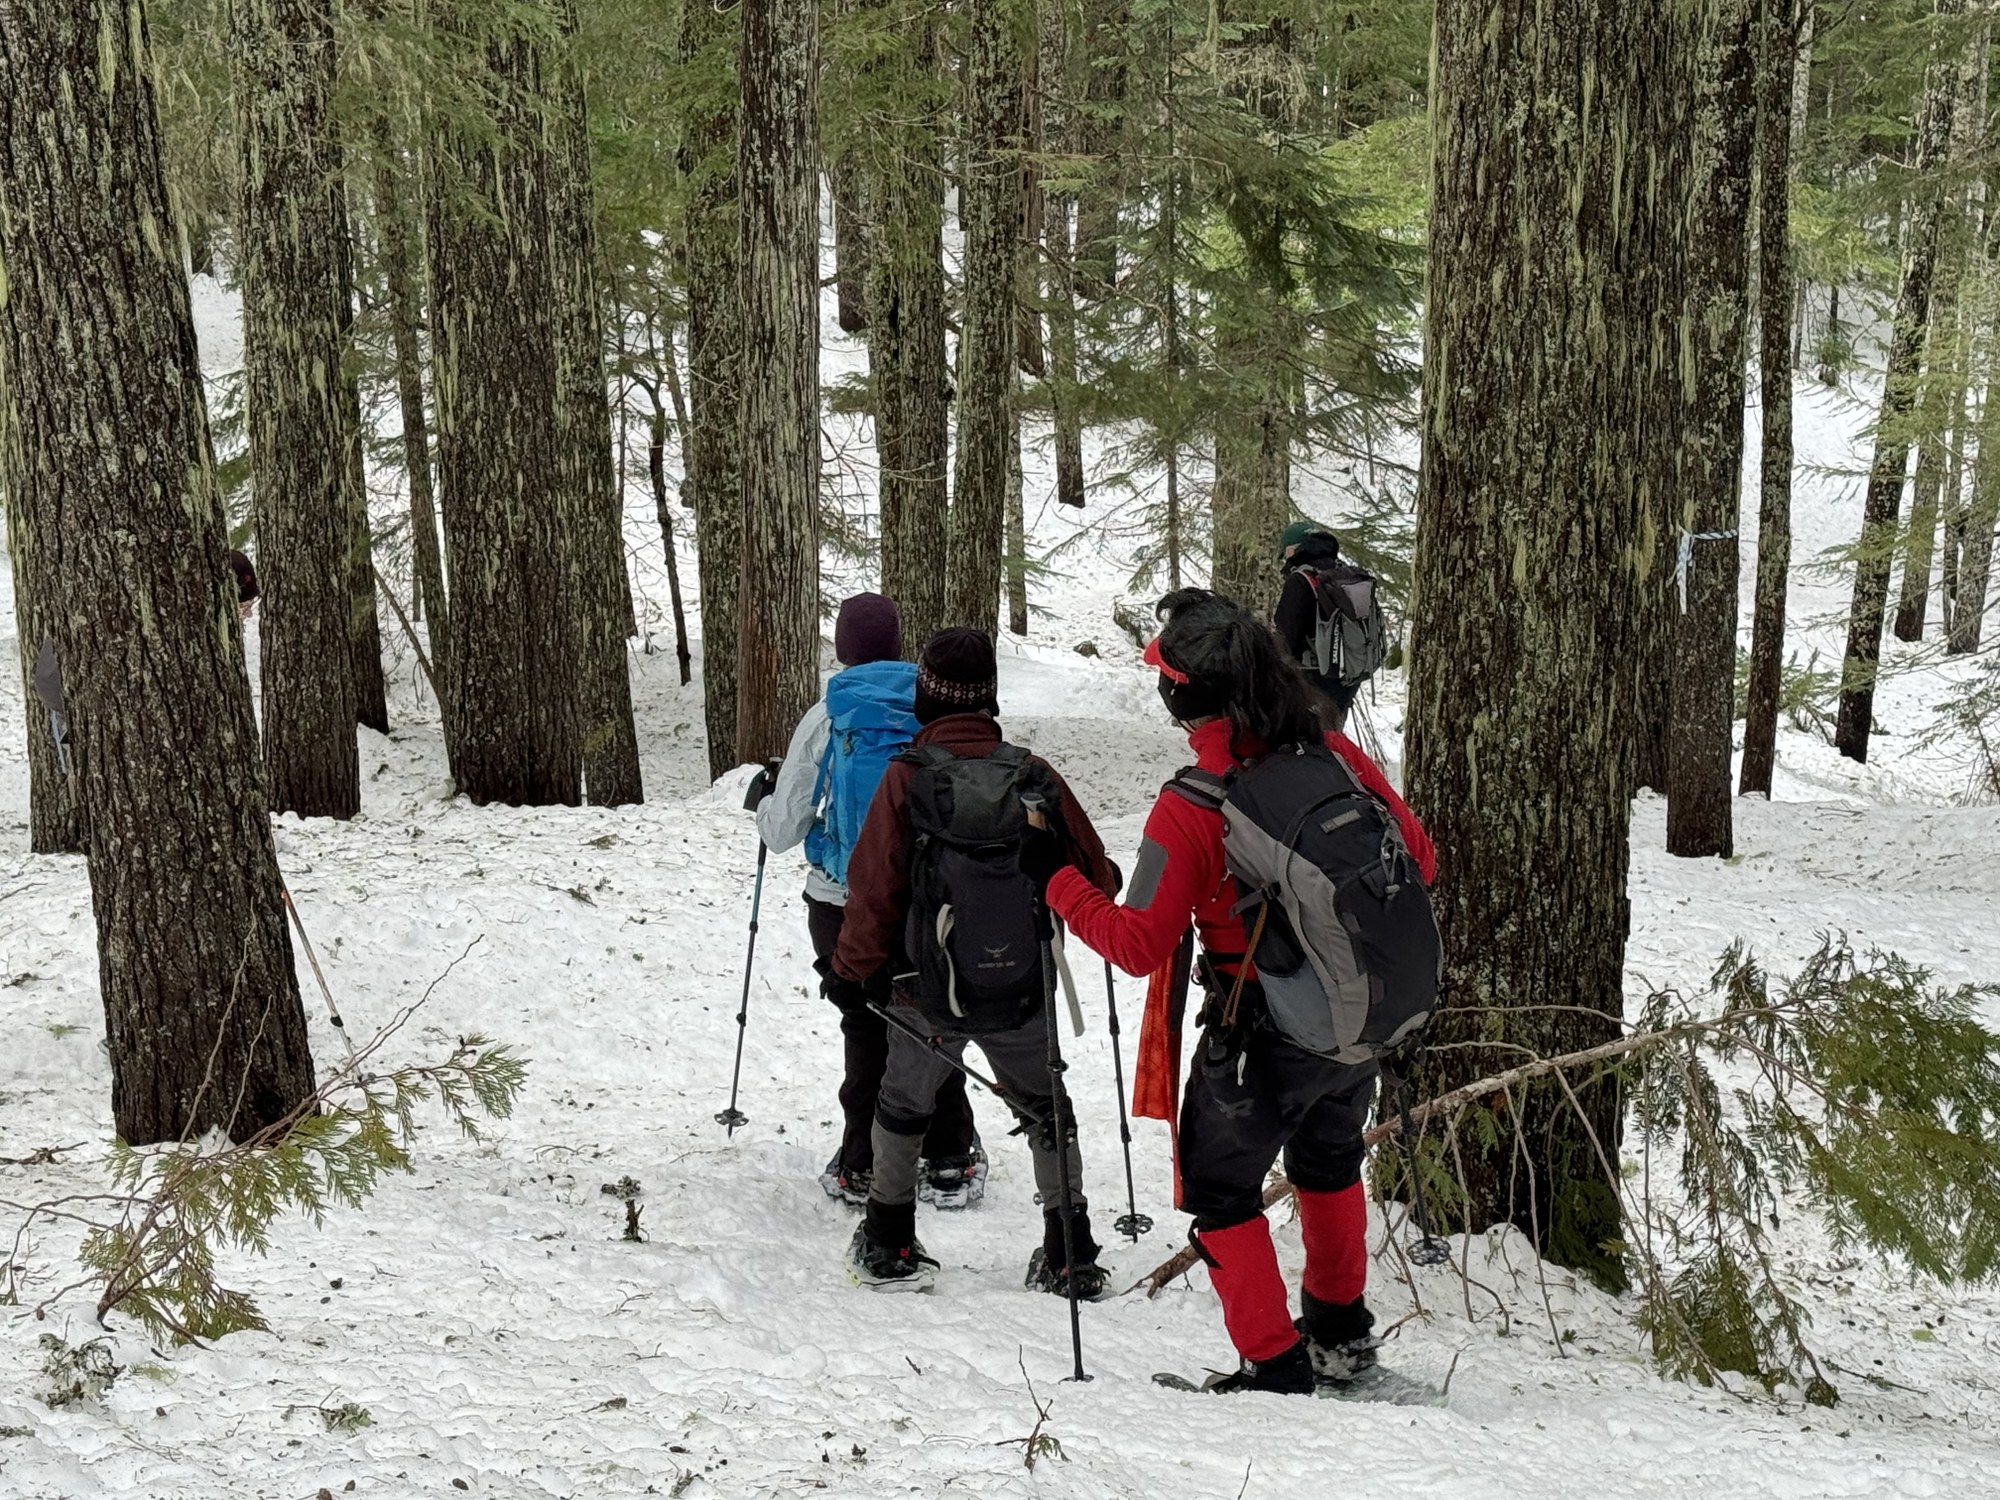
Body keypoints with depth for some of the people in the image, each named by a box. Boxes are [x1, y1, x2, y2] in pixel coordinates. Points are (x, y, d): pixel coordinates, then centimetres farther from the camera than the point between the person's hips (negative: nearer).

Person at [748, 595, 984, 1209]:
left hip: (845, 904, -1)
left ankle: (863, 1168, 15)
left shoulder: (826, 719, -10)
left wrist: (765, 798, 16)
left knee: (866, 1033, 10)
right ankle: (950, 1164, 19)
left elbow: (783, 832, -6)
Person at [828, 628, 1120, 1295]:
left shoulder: (907, 776, -12)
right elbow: (1096, 878, 0)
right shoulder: (1035, 776, -7)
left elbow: (874, 890, -9)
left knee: (903, 1106, 21)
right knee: (1046, 1111, 21)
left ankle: (889, 1246, 27)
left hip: (928, 997, -1)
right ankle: (1071, 1255, 22)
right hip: (1024, 996, 1)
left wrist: (853, 971, 4)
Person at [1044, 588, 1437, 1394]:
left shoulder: (1190, 808, -23)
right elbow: (1418, 859, 2)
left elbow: (1140, 945, -20)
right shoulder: (1335, 754, -8)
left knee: (1220, 1189, 16)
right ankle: (1341, 1334, 43)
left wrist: (1055, 883, -7)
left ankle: (1275, 1365, 17)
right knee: (1328, 1162, 30)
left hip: (1264, 1040, -6)